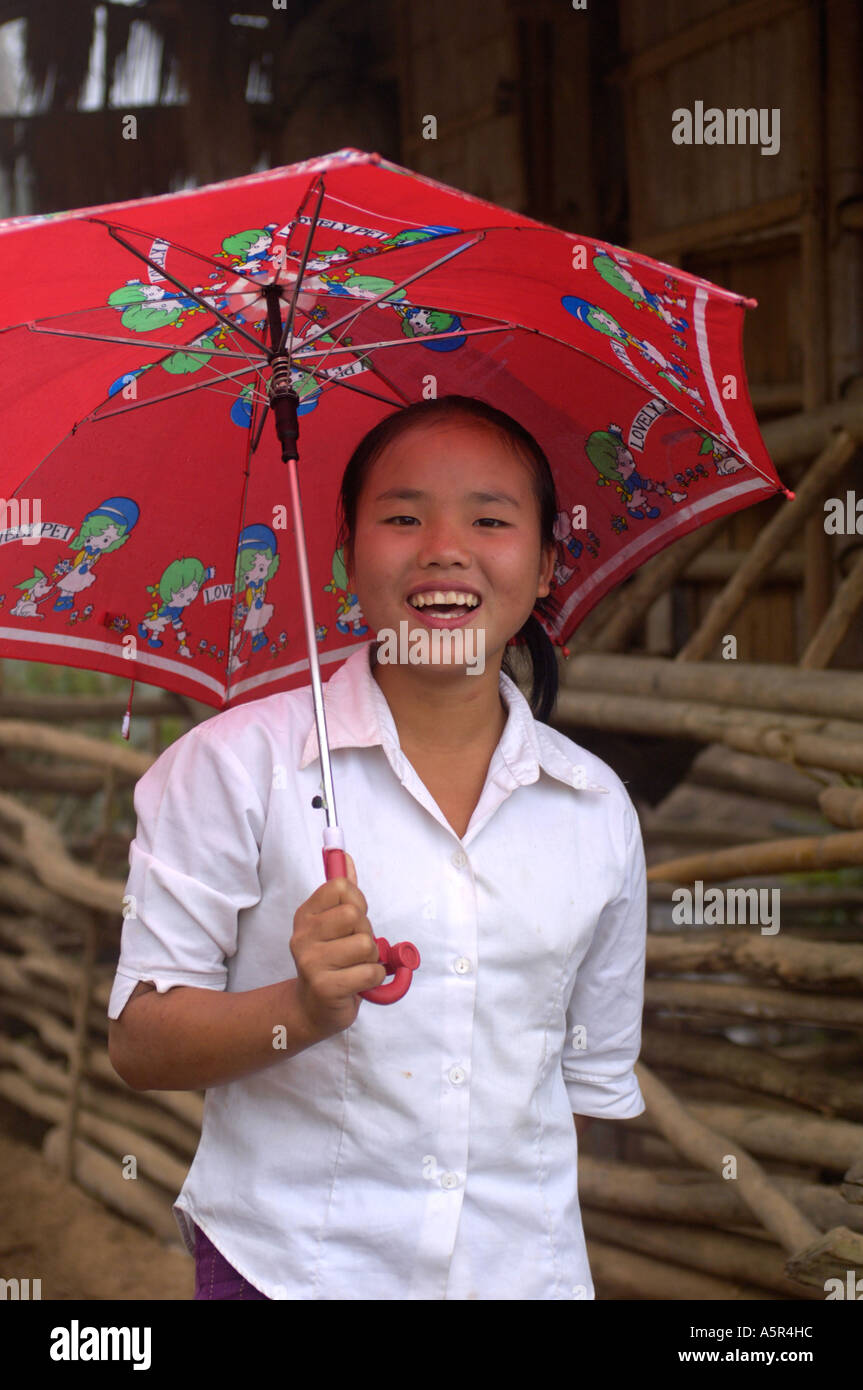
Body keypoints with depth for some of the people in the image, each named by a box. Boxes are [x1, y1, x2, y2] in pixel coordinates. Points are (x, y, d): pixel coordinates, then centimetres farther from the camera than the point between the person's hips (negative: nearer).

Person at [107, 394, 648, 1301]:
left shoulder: (598, 809, 3)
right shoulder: (234, 765, -6)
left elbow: (594, 1079, 13)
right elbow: (138, 1039, -8)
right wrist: (303, 1010, -23)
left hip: (524, 1270, 3)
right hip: (281, 1267, -3)